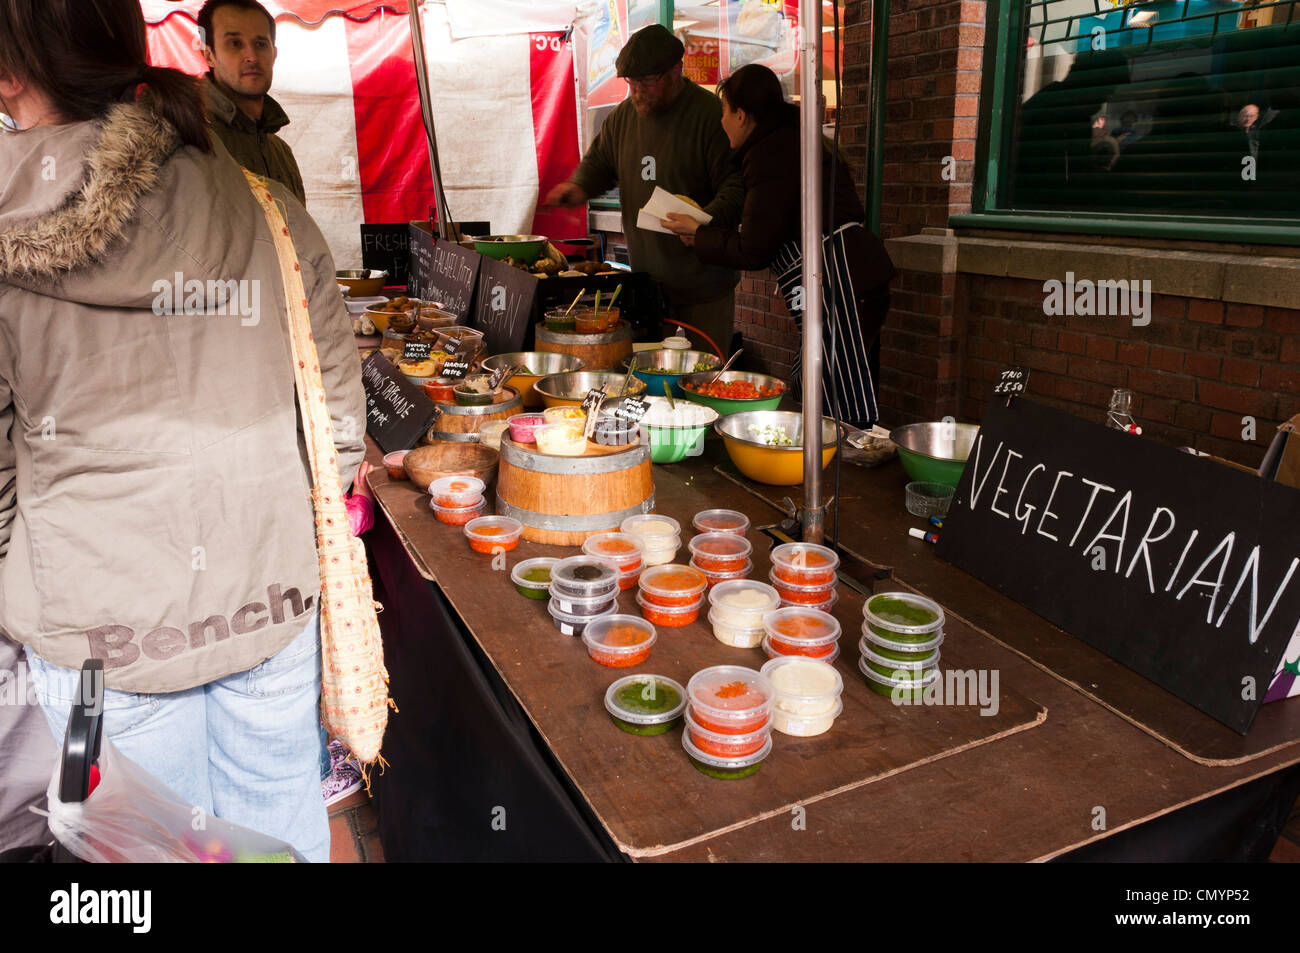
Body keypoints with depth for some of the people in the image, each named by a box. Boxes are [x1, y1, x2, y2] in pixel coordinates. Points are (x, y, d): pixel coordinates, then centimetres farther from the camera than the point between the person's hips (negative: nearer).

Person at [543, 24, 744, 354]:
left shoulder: (711, 115, -12)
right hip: (645, 278, 6)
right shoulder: (623, 115, 9)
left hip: (703, 287, -5)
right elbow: (599, 161, 23)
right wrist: (579, 186, 1)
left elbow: (737, 185, -15)